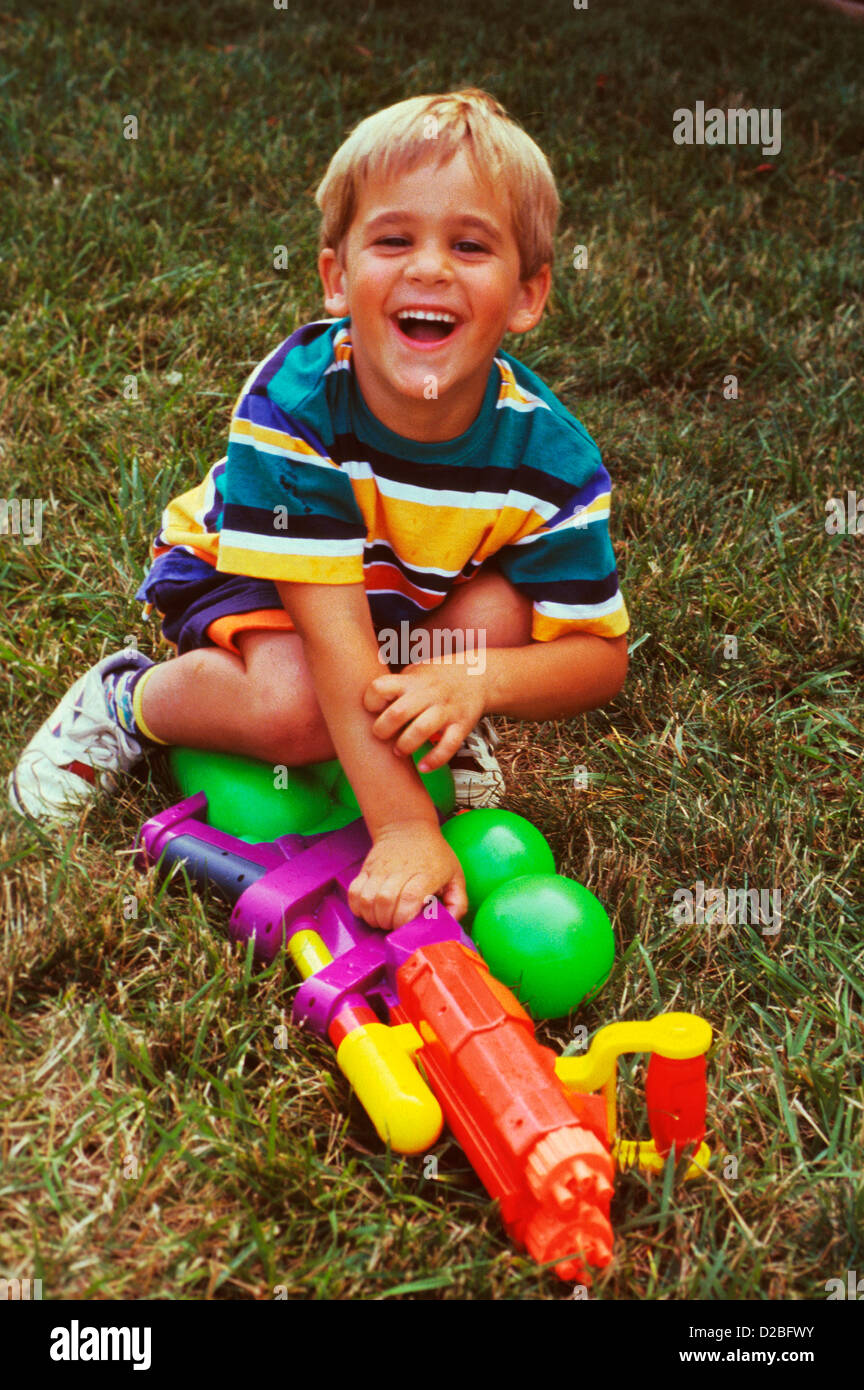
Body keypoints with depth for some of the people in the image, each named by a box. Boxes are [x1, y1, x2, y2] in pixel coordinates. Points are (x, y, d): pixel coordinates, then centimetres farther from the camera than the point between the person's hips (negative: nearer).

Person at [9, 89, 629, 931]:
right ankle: (126, 704, -2)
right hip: (243, 571, -3)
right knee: (295, 710, -33)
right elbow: (334, 633, -39)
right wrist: (403, 828, -43)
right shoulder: (291, 405, -35)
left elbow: (601, 656, -21)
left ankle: (432, 742, 5)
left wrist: (477, 680, -43)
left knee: (499, 614, -28)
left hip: (416, 596, 3)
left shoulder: (548, 453, -27)